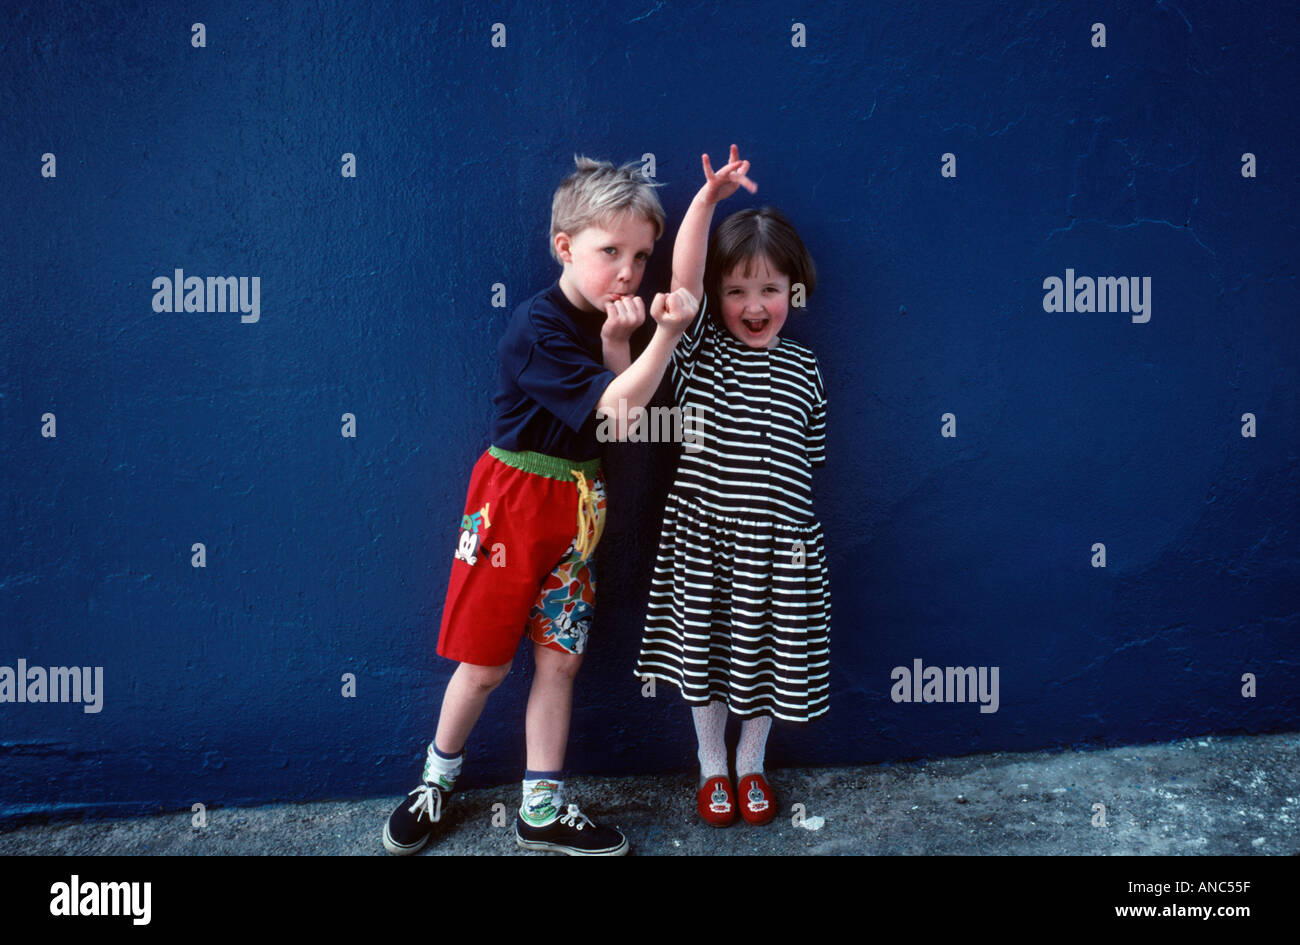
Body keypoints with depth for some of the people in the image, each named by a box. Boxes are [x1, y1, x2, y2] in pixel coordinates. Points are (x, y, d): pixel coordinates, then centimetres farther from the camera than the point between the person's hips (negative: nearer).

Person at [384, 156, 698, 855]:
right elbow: (612, 409, -22)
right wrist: (667, 334, -25)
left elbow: (623, 423, -3)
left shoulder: (609, 320, 5)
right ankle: (437, 779, 32)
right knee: (485, 663, 5)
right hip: (515, 499, -6)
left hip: (578, 506, 7)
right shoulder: (537, 328, -18)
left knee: (560, 659, 9)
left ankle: (542, 810, 21)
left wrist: (617, 345, -16)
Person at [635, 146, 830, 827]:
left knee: (764, 654, 13)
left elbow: (808, 458, 9)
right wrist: (708, 198, -29)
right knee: (704, 650, 11)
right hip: (702, 532, -1)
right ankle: (711, 767, 35)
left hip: (777, 540, 2)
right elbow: (682, 280, -20)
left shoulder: (802, 368, 3)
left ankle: (751, 765, 38)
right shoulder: (699, 351, -3)